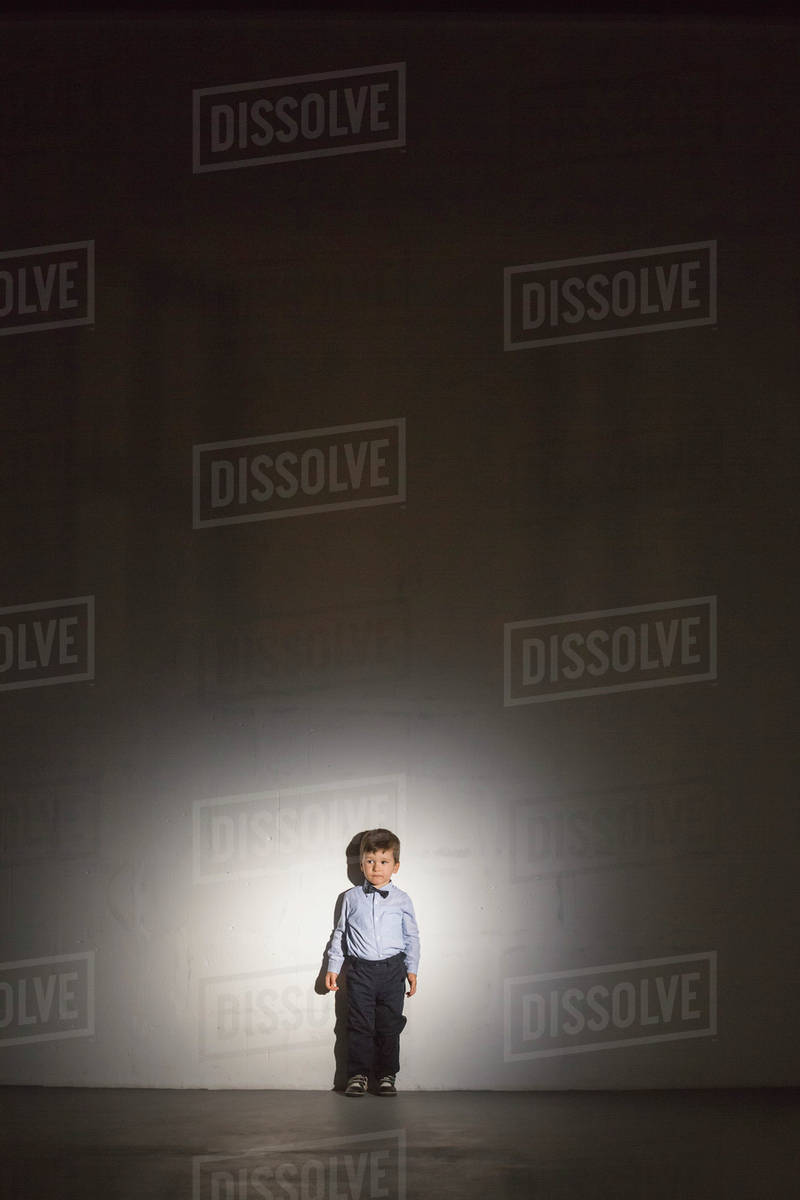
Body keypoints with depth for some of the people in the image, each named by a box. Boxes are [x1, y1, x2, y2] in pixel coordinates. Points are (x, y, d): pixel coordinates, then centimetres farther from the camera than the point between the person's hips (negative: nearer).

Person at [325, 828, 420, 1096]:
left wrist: (412, 969, 2)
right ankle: (358, 1074, 7)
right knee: (359, 1025, 0)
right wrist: (332, 967, 10)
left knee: (389, 1026, 3)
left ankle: (387, 1075, 12)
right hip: (360, 970, 0)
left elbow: (412, 936, 9)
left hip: (392, 971, 0)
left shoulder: (401, 900, 4)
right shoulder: (352, 898, 6)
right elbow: (340, 933, 13)